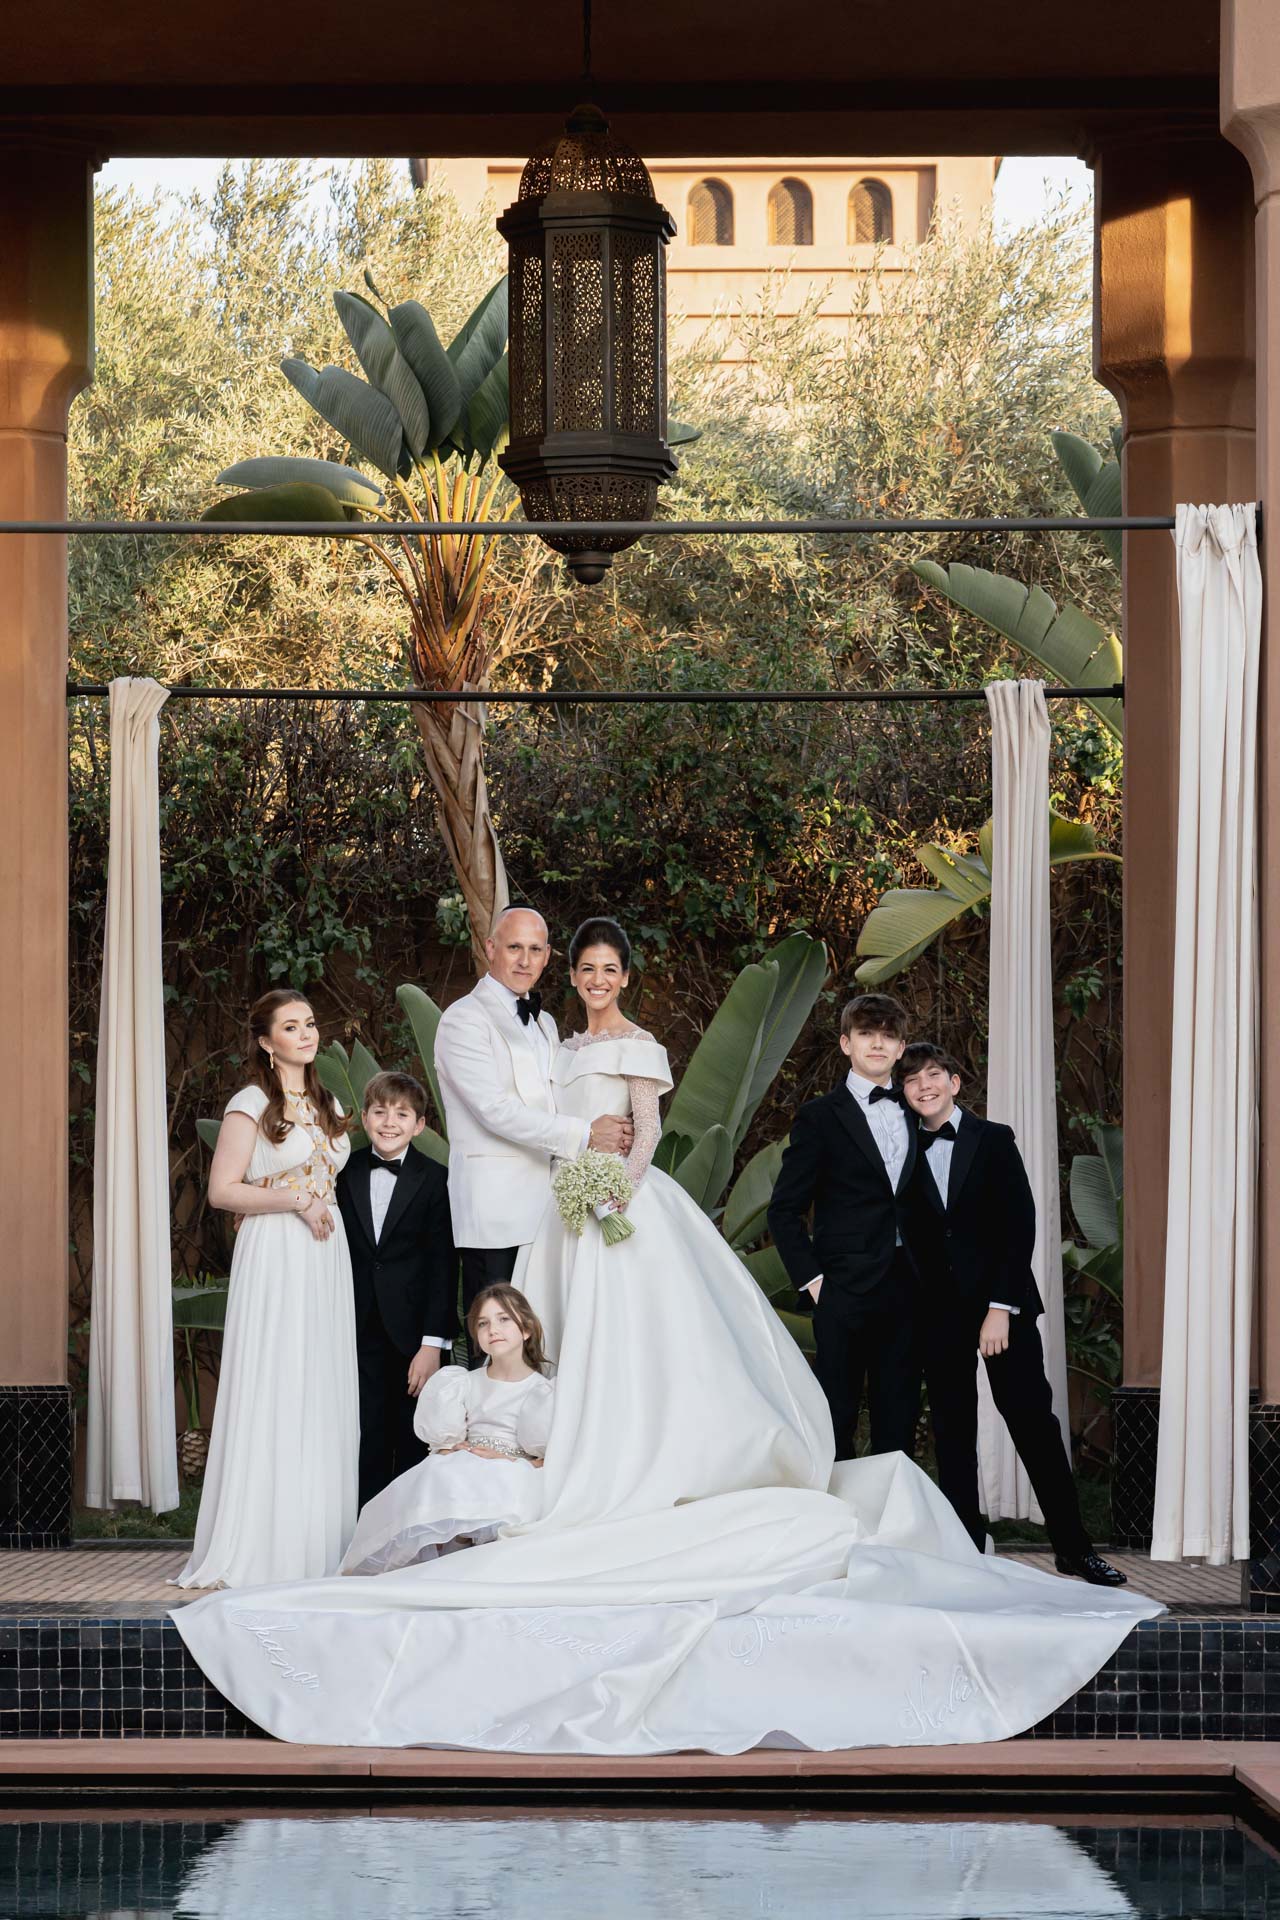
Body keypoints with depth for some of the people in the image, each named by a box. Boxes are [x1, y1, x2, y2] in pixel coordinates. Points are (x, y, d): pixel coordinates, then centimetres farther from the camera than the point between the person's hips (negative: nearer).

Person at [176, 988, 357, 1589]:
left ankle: (317, 1543, 8)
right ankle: (263, 1545, -4)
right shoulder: (252, 1105, -6)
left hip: (326, 1258, 7)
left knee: (325, 1392, 4)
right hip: (273, 1259, -7)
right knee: (273, 1392, -8)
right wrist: (297, 1202, -16)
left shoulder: (327, 1106, 15)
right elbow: (223, 1190, -11)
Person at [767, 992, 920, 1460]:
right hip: (845, 1292, -4)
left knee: (898, 1423, 6)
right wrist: (811, 1279, -8)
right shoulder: (820, 1118, 0)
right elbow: (784, 1210, -1)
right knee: (837, 1420, -3)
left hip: (907, 1291, 4)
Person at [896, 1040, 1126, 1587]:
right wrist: (910, 1306, -6)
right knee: (952, 1434, 3)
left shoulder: (994, 1141, 1)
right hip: (938, 1312, 2)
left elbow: (1020, 1226, -5)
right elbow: (908, 1237, 5)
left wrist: (1002, 1307, -12)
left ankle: (1073, 1546, 0)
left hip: (1002, 1302, -2)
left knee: (1033, 1420, -4)